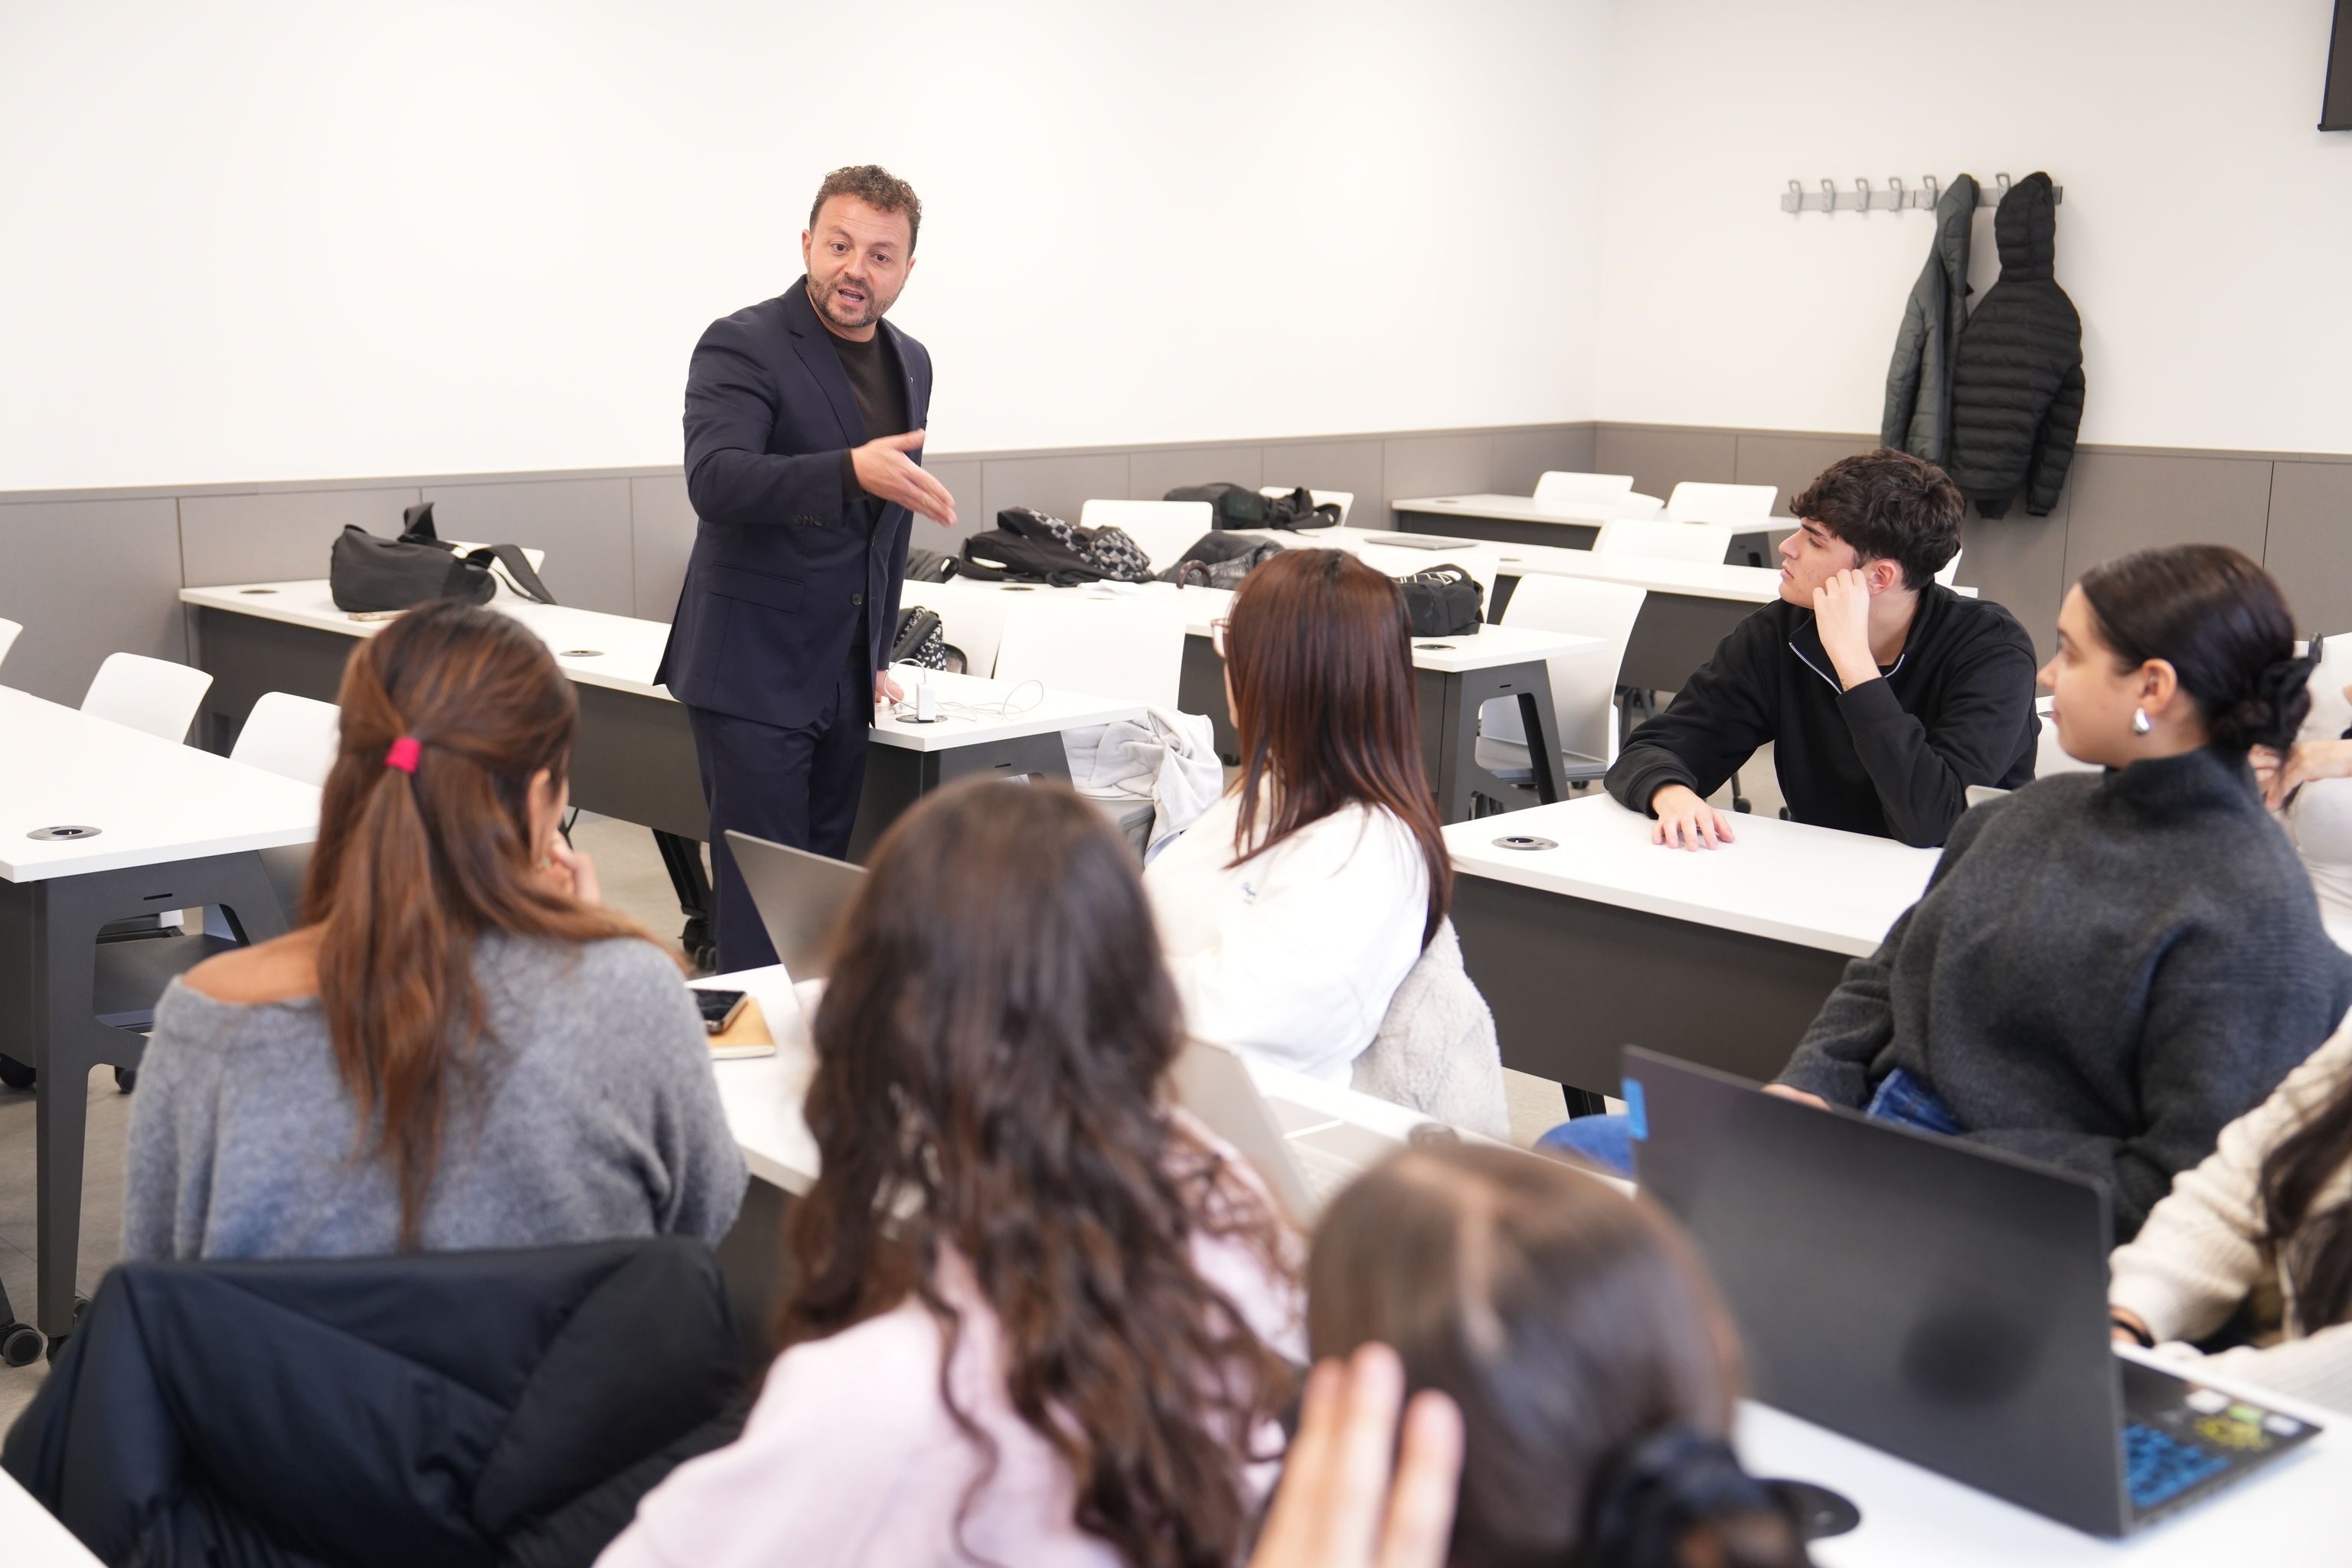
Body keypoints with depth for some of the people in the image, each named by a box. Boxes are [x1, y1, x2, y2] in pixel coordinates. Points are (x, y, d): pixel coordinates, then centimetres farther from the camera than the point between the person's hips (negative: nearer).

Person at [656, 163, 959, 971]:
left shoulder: (910, 365, 13)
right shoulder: (742, 347, -10)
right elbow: (715, 481, -27)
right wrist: (852, 470, -40)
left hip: (844, 685, 7)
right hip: (753, 675, -7)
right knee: (762, 901, -6)